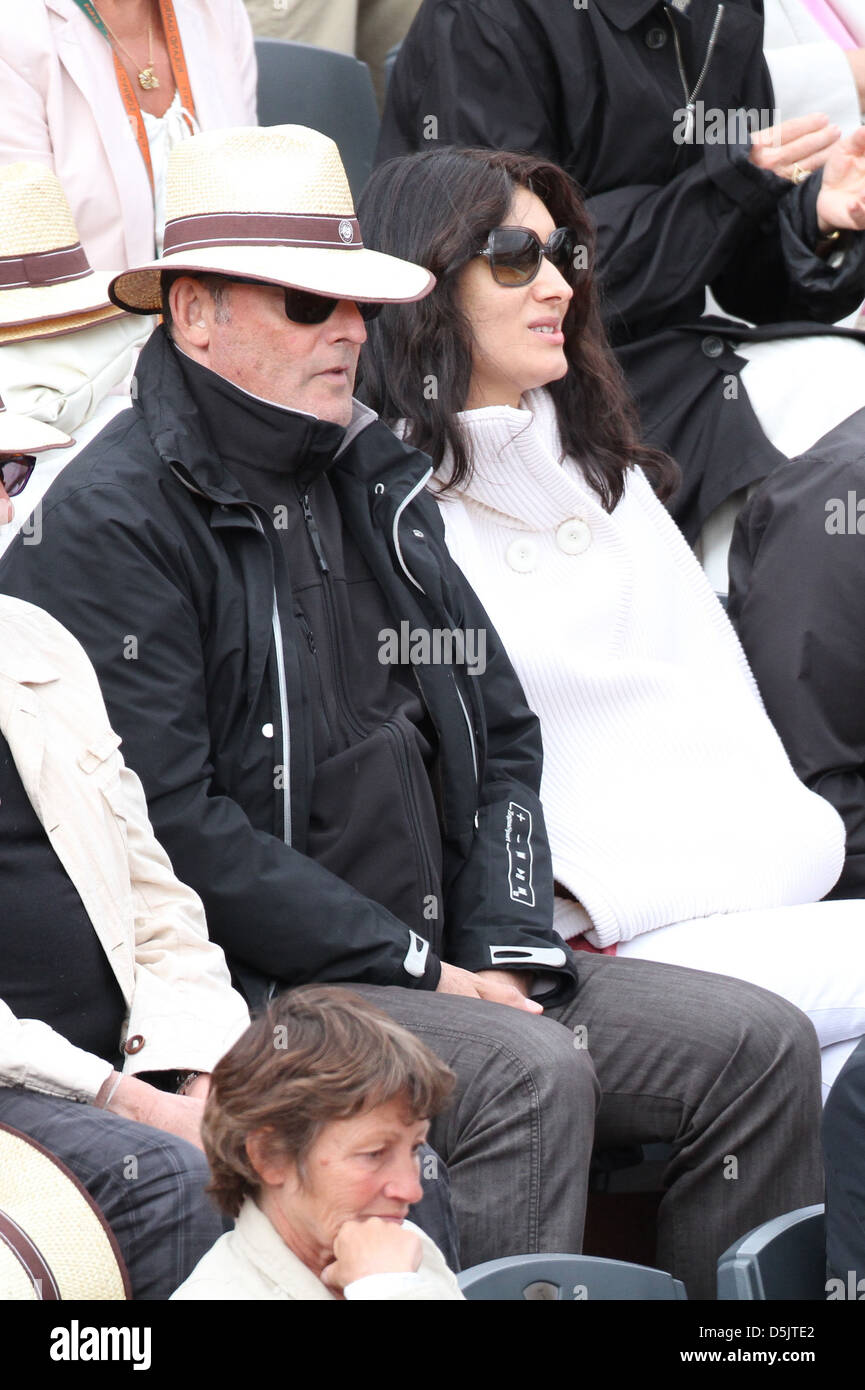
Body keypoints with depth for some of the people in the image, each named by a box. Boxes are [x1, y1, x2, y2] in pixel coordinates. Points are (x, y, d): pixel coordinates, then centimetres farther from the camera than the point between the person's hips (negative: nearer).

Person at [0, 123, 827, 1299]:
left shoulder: (373, 481, 17)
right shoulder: (111, 521, -10)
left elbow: (502, 735, 20)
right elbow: (172, 825, -17)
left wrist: (509, 947, 2)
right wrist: (416, 967, -16)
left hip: (439, 967, 8)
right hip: (245, 987, -8)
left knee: (764, 1046, -5)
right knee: (530, 1071, -32)